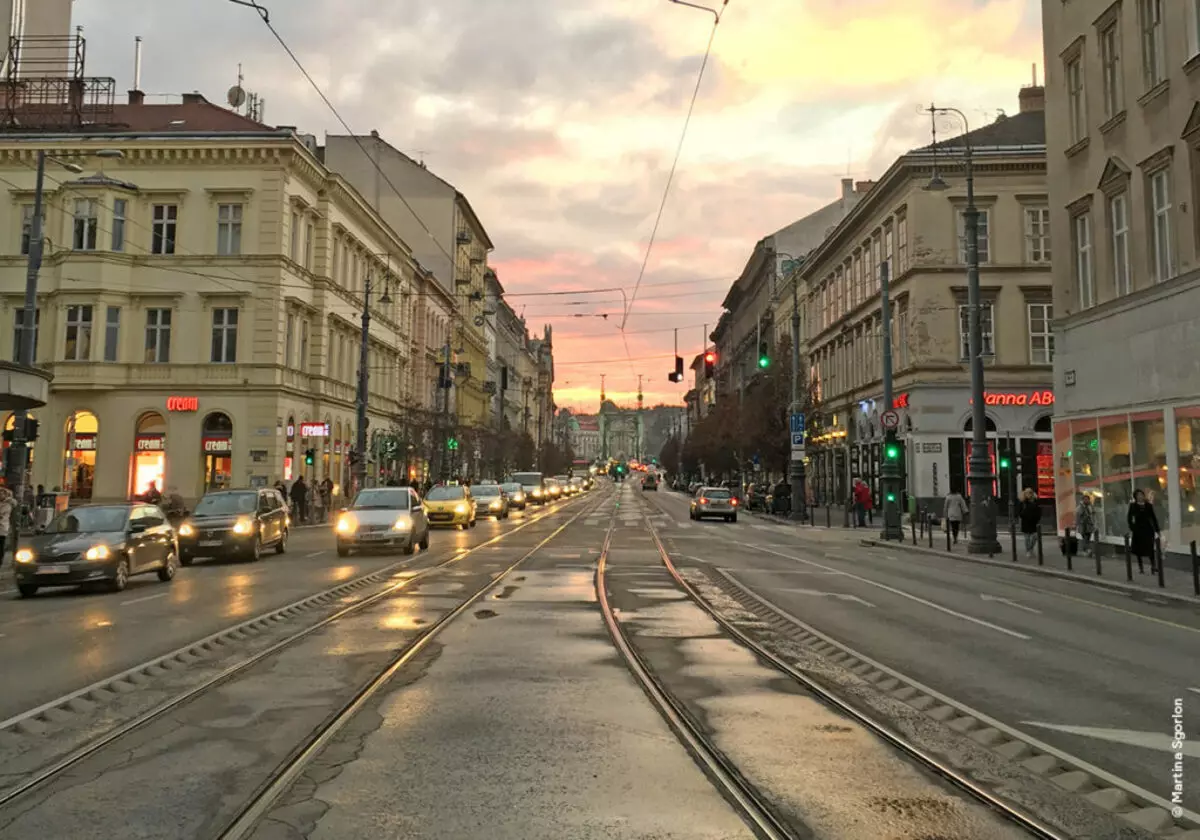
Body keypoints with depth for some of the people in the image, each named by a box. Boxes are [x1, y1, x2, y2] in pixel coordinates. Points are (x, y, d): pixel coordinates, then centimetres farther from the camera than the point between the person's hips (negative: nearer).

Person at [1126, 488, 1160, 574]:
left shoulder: (1149, 505, 4)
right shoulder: (1133, 506, 0)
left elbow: (1153, 518, 8)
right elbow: (1129, 518, 0)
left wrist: (1157, 530, 7)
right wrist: (1131, 529, -9)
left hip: (1148, 528, 1)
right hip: (1138, 529, -1)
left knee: (1150, 549, -5)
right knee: (1139, 549, 5)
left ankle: (1153, 566, 3)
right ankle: (1141, 567, 14)